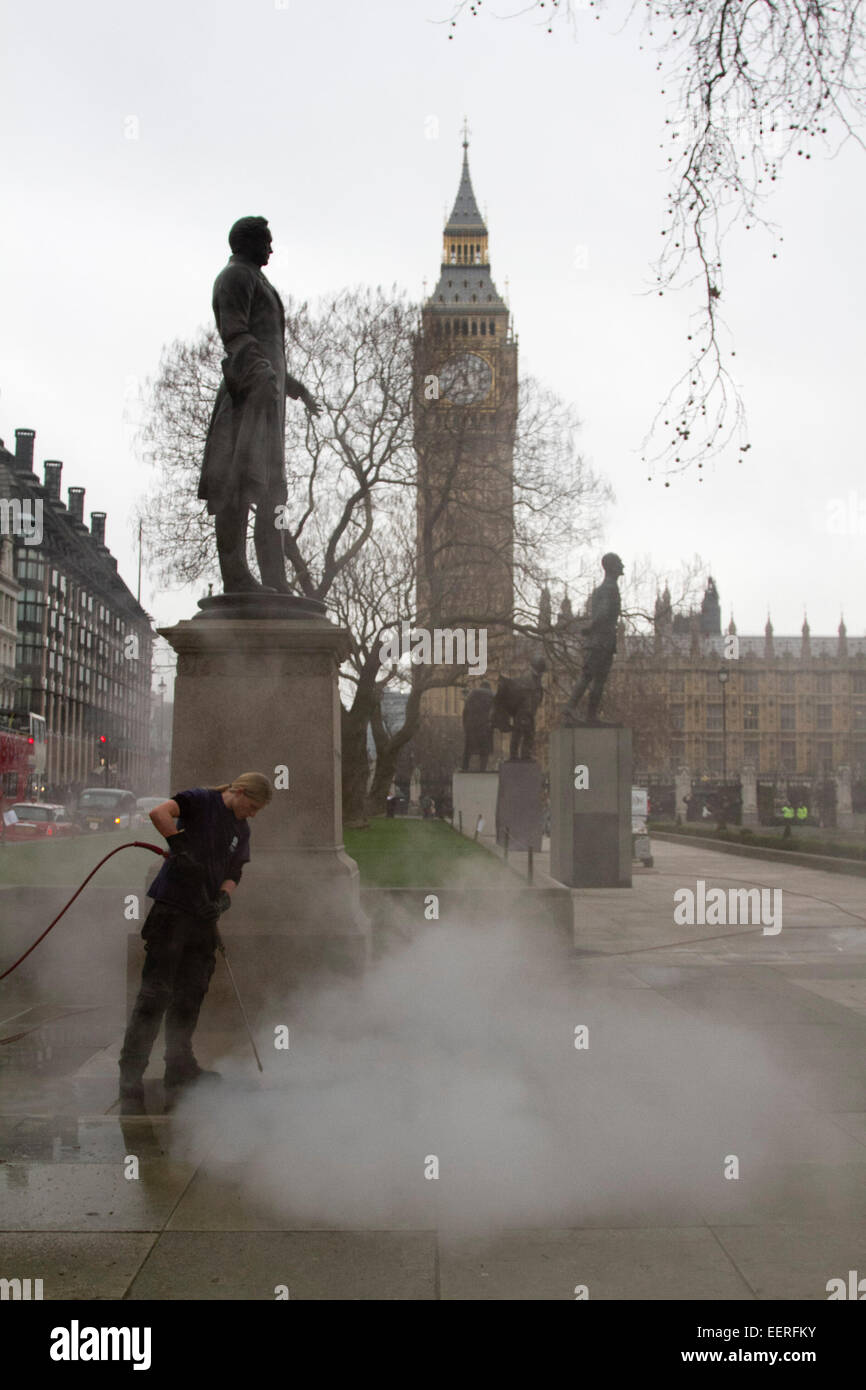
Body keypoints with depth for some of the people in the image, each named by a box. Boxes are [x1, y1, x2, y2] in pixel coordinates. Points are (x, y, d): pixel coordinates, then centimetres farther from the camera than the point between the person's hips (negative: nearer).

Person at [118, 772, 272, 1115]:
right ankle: (130, 1077, -3)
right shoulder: (201, 800, -5)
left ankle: (180, 1067, 25)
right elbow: (159, 812, -21)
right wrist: (180, 848, -26)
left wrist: (223, 899, -7)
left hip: (204, 918, 7)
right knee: (155, 993, -8)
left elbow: (233, 874, 12)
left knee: (191, 995, 13)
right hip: (172, 909, -7)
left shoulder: (241, 830, 16)